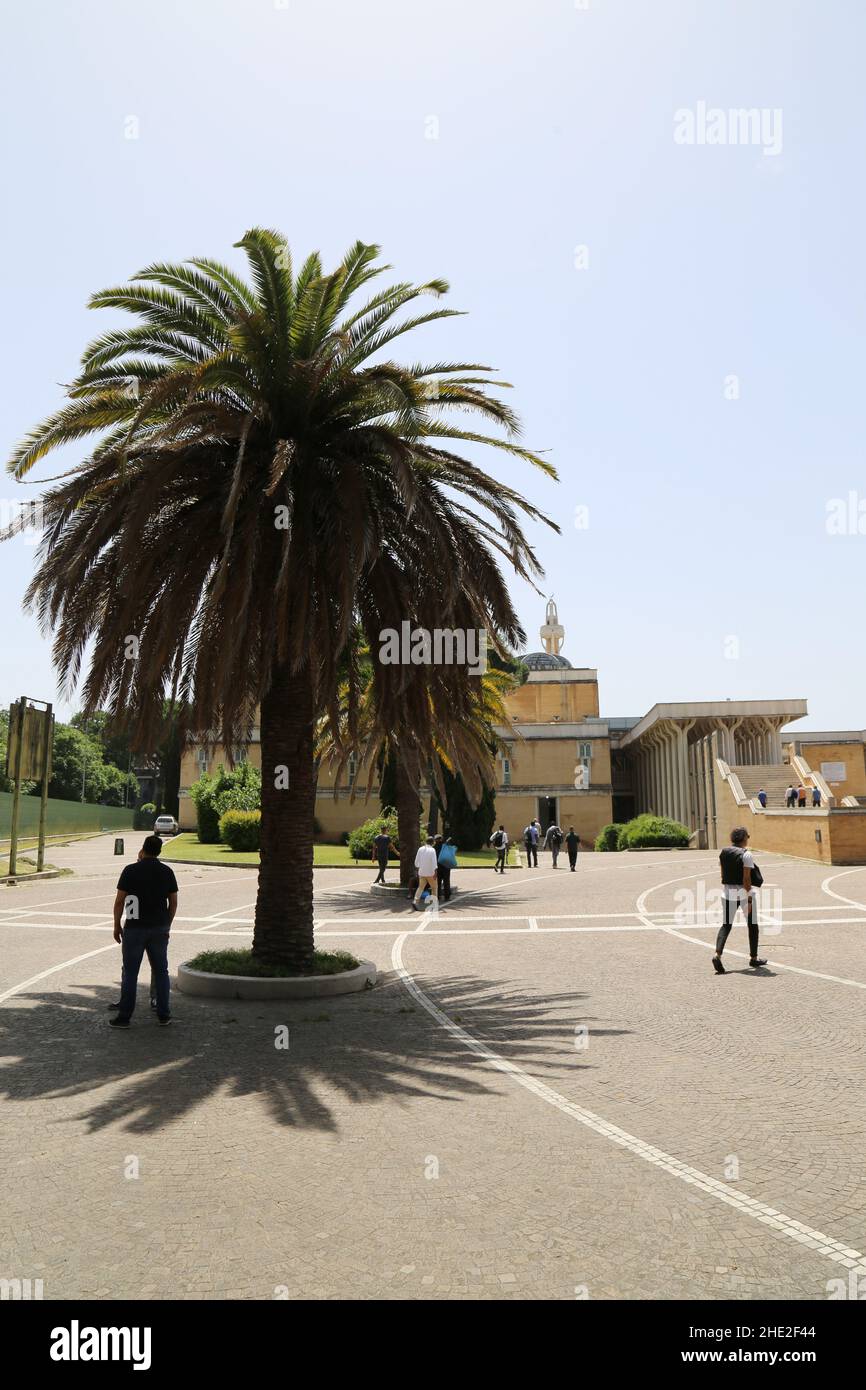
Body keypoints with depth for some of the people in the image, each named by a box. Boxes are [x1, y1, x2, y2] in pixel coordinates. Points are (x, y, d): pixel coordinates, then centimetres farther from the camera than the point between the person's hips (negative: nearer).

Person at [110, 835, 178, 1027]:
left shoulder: (131, 870, -8)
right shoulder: (167, 871, 2)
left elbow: (119, 901, -7)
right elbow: (173, 903, 5)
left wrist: (117, 925, 4)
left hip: (134, 928, -3)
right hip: (160, 928, 3)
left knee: (130, 973, 3)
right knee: (161, 971, 10)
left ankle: (124, 1017, 7)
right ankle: (163, 1015, 12)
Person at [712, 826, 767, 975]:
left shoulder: (724, 852, 4)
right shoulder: (746, 854, -13)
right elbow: (746, 878, -18)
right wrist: (749, 899, -15)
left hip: (727, 891, 5)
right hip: (744, 892, -5)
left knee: (726, 924, 7)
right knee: (752, 924, 14)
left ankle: (717, 954, -13)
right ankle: (753, 958, 23)